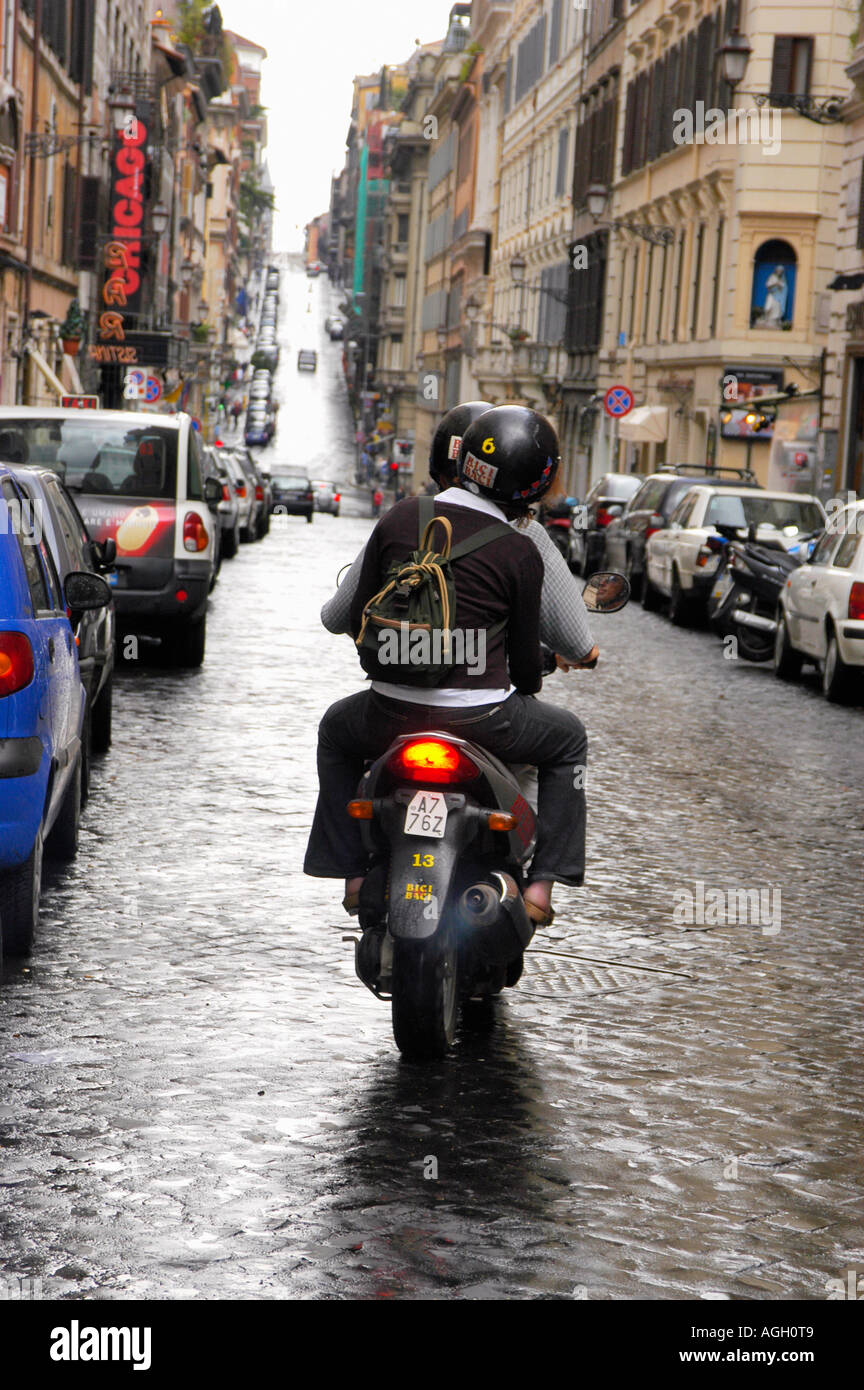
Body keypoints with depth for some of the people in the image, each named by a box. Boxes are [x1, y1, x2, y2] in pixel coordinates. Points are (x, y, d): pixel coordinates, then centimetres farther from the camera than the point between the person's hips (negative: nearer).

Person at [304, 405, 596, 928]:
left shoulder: (398, 519, 0)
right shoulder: (521, 553, -8)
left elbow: (359, 621, 7)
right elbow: (525, 655, 1)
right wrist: (527, 688, 24)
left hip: (392, 714, 3)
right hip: (481, 720, -2)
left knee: (337, 731, 36)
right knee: (568, 738, 26)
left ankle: (353, 873, 27)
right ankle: (543, 883, 17)